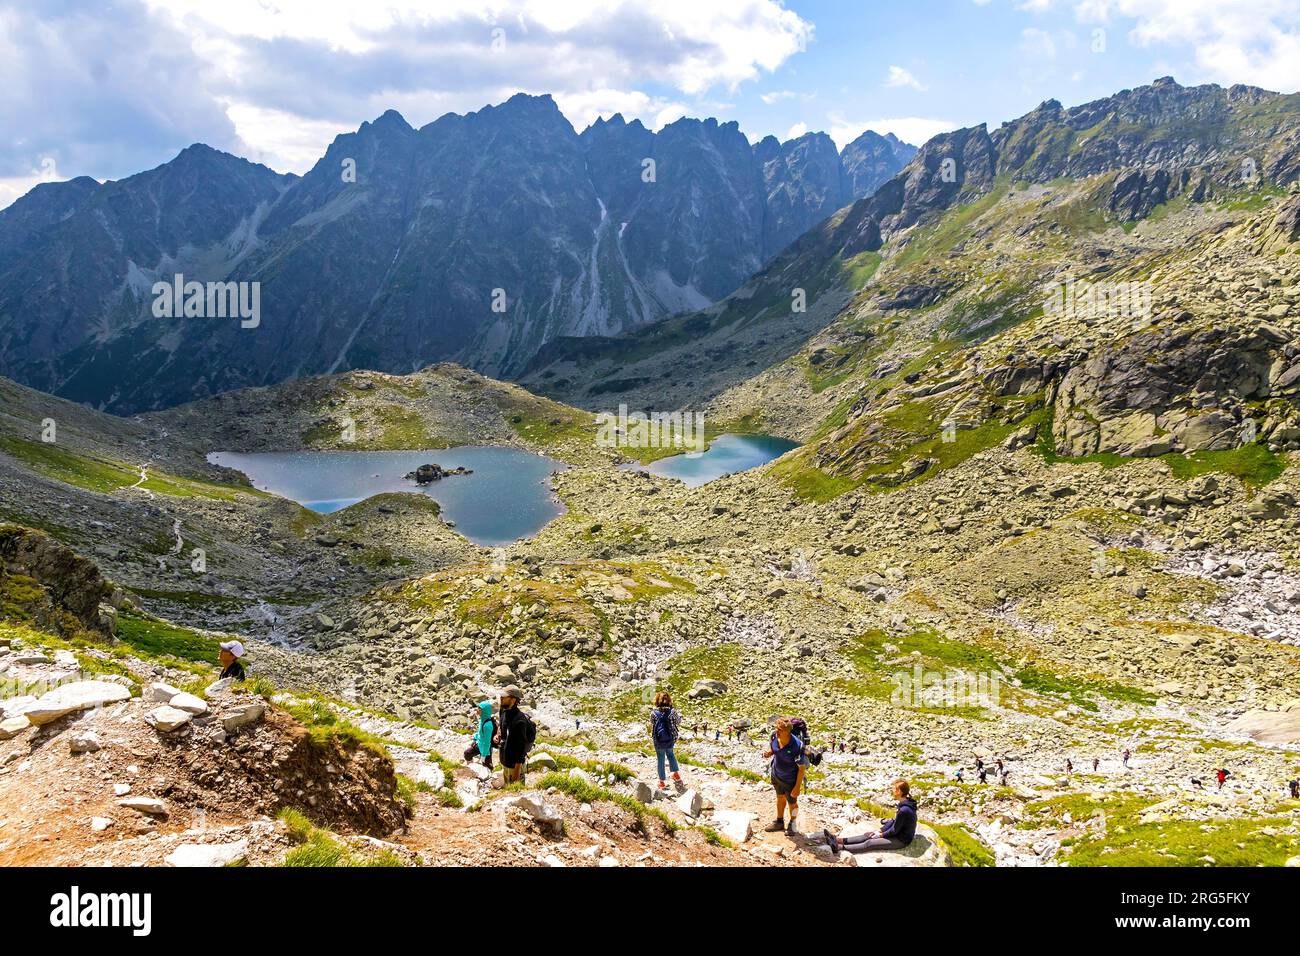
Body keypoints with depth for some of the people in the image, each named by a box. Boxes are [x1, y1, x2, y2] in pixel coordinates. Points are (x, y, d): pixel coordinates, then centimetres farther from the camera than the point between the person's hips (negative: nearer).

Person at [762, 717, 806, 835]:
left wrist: (798, 786, -21)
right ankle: (779, 822, 53)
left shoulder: (797, 746, -37)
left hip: (790, 780, -5)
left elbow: (802, 768, -25)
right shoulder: (774, 735, -21)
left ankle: (793, 823, 50)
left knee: (792, 802, 21)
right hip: (776, 774, 5)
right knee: (780, 797, 29)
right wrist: (768, 752, -20)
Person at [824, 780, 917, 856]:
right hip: (898, 834, 9)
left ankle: (839, 847, -21)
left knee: (869, 843, -15)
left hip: (901, 840, -9)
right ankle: (838, 840, -1)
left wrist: (881, 835, -8)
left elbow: (895, 830, -22)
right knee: (867, 835, 3)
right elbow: (894, 821, 12)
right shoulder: (903, 804, 2)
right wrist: (880, 830, 5)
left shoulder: (904, 810, -30)